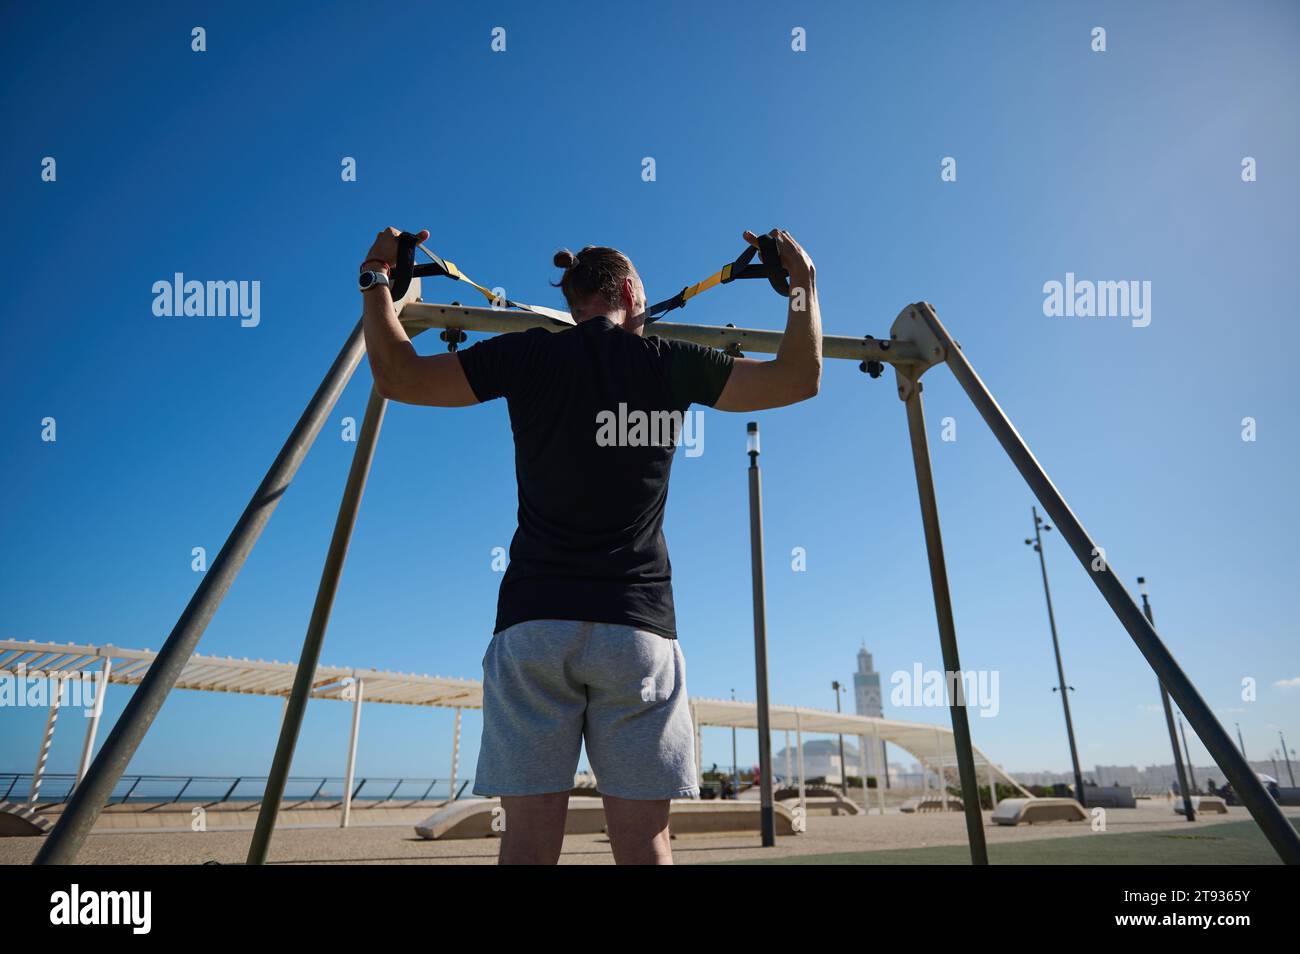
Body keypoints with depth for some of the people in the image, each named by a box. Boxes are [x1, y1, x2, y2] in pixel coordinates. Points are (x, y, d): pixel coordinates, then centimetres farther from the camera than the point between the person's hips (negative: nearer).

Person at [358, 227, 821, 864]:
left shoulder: (529, 356, 5)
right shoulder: (669, 364, 6)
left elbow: (397, 375, 11)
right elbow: (800, 378, 14)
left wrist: (376, 277, 23)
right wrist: (803, 282, 24)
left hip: (534, 620, 1)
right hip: (637, 625, 0)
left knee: (530, 835, 4)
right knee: (643, 839, 4)